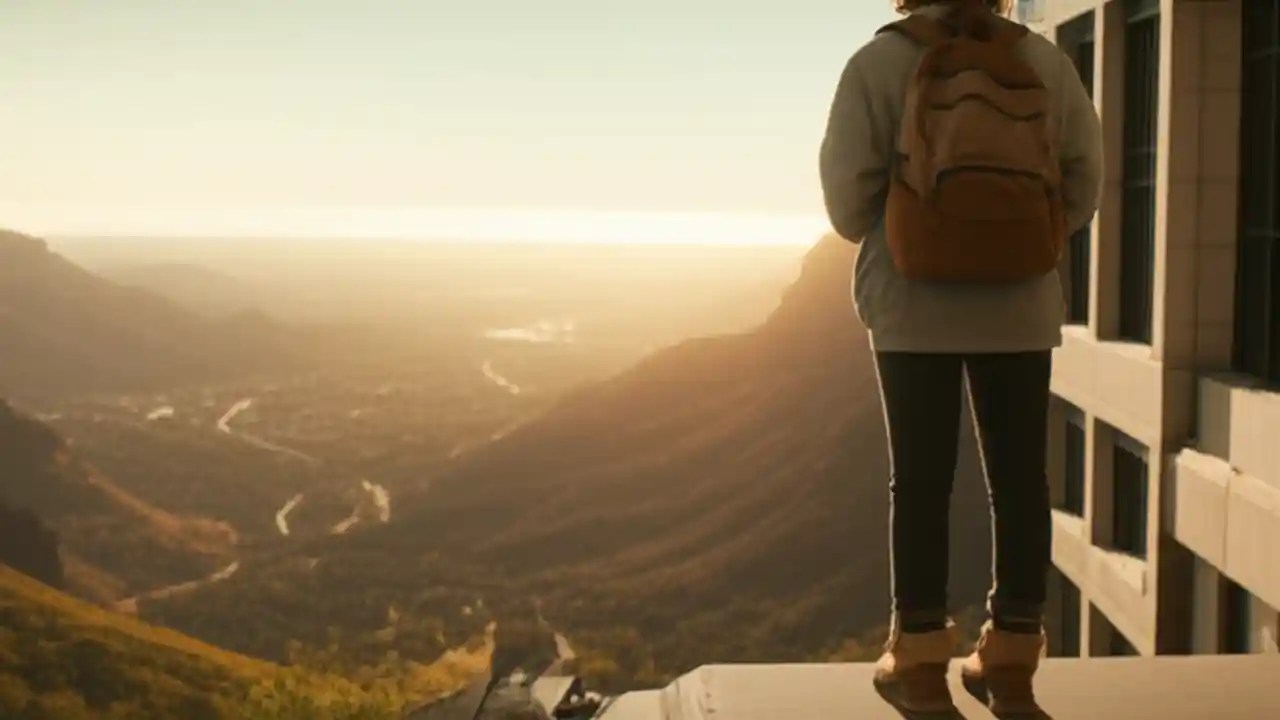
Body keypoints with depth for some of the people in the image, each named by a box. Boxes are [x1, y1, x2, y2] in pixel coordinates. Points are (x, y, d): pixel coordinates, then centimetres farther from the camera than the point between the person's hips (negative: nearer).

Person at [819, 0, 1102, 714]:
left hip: (915, 306, -2)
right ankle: (1011, 660, 11)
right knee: (1019, 475, 7)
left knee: (922, 476, 4)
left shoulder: (881, 60, -4)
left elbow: (849, 188, -7)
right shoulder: (1047, 60, 3)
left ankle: (920, 661, 8)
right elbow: (1084, 182, 2)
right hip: (1020, 305, 2)